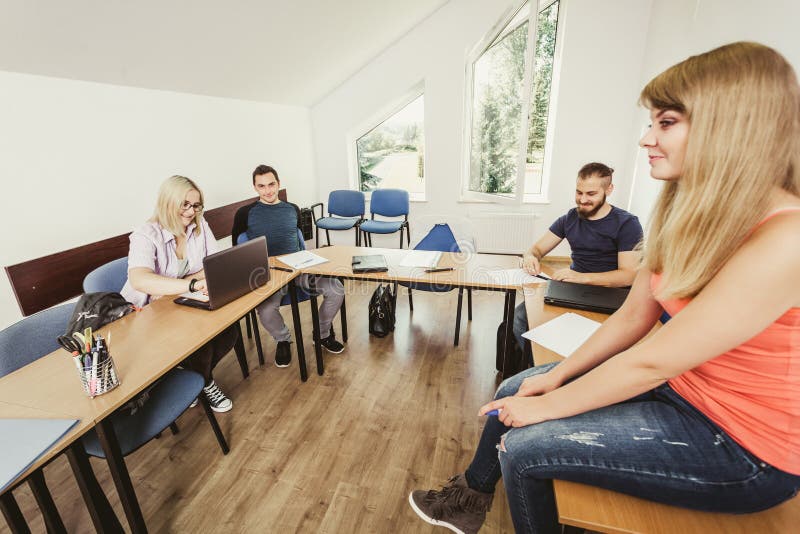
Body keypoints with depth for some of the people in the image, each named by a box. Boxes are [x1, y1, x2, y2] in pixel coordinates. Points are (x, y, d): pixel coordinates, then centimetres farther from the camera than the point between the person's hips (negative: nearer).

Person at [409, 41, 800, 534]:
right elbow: (633, 316, 0)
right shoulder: (687, 212, -2)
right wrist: (556, 377, -3)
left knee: (522, 445, -13)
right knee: (515, 389, 5)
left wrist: (547, 405, -16)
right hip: (677, 383, 7)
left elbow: (651, 362, -28)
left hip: (742, 446, -7)